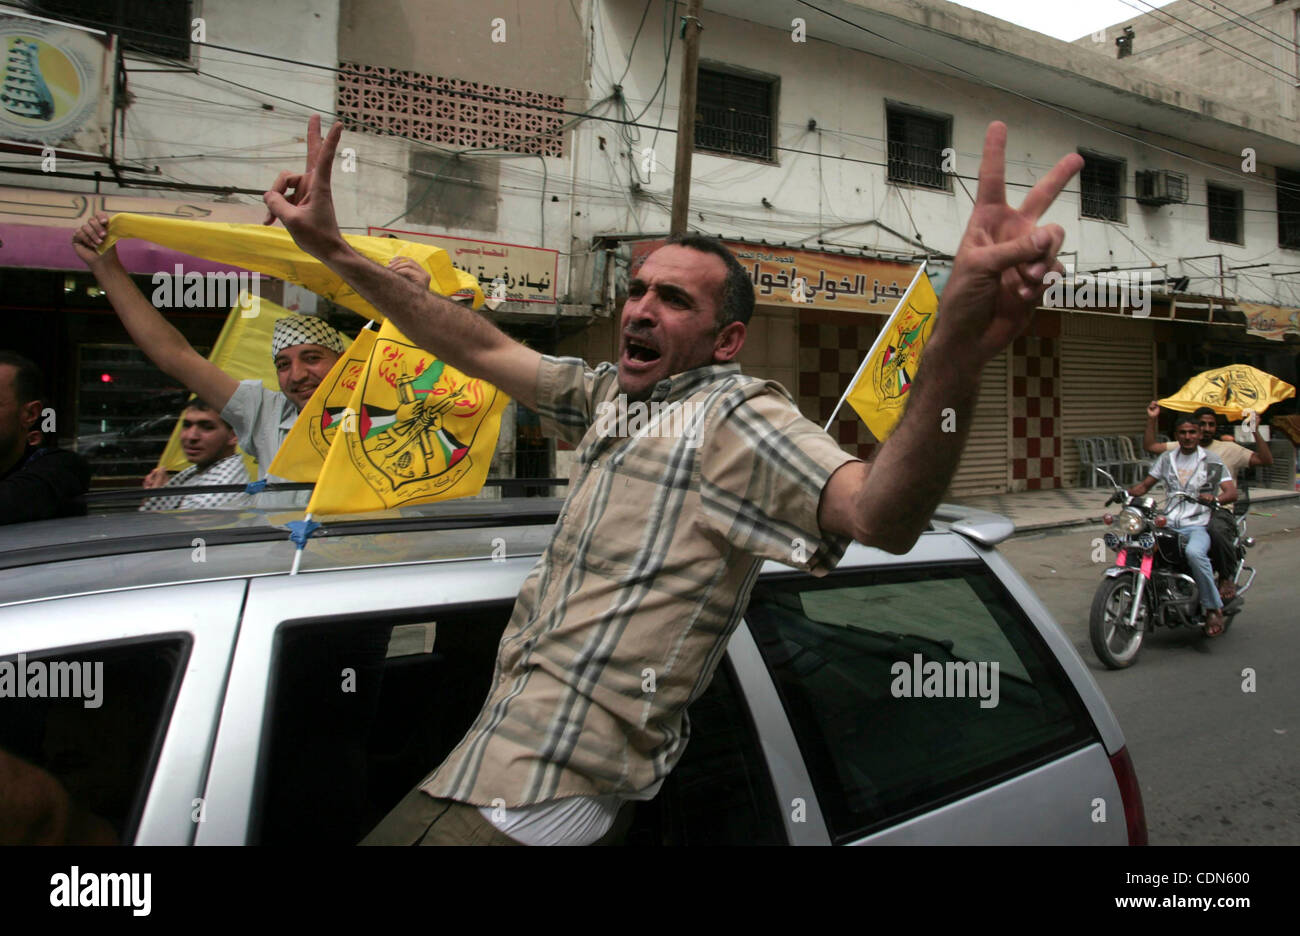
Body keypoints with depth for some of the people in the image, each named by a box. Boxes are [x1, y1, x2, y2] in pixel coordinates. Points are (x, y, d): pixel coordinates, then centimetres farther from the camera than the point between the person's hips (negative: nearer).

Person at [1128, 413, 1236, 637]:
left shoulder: (1211, 460, 4)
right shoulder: (1167, 459, 17)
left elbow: (1232, 492, -5)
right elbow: (1145, 485, 19)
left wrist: (1214, 498, -28)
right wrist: (1126, 493, -4)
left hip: (1198, 525, -4)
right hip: (1168, 524, 5)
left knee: (1194, 552, -37)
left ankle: (1214, 608, -22)